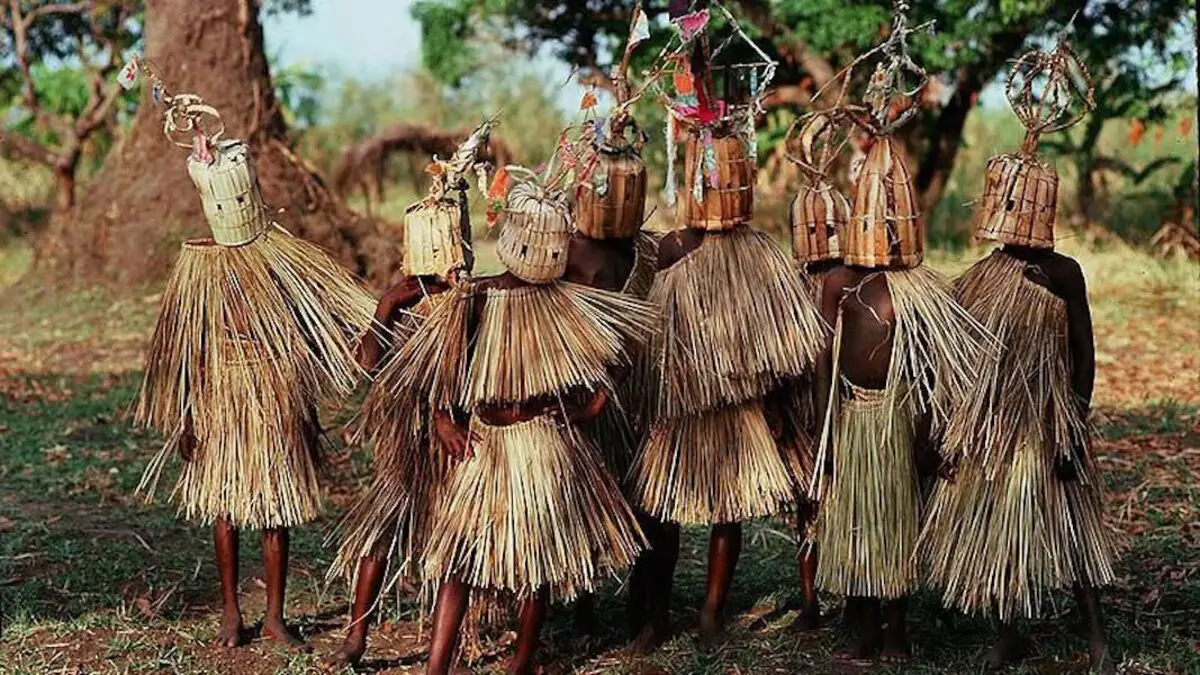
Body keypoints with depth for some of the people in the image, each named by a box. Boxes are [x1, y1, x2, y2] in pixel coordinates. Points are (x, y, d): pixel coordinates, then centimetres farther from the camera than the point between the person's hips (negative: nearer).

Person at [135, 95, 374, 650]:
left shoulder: (282, 254, -1)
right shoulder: (198, 264, -1)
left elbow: (330, 309, 4)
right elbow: (180, 343, 2)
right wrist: (184, 417, 1)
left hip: (279, 398, 0)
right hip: (222, 400, 0)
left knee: (277, 506, 5)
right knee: (223, 503, 7)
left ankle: (275, 617, 16)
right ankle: (230, 613, 22)